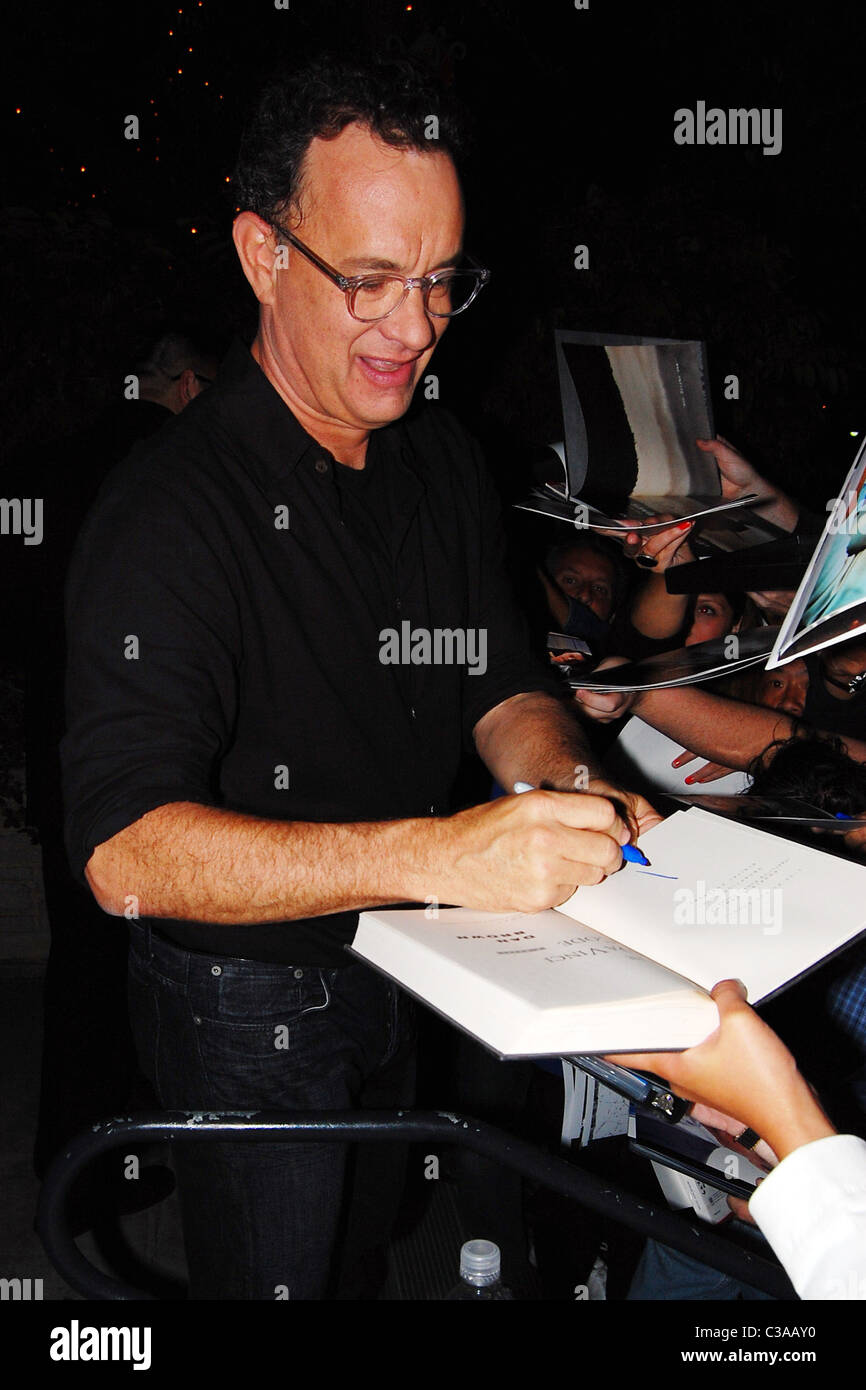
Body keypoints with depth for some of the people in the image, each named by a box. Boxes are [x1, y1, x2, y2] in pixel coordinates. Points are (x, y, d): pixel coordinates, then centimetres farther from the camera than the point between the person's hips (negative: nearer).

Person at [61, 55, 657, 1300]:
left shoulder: (446, 464, -3)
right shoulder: (167, 517, -28)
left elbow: (499, 686, 3)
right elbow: (125, 851, -36)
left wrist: (569, 785, -21)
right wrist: (432, 851, -47)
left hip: (403, 967, 7)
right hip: (248, 1007, -6)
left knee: (366, 1254, 29)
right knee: (278, 1275, 16)